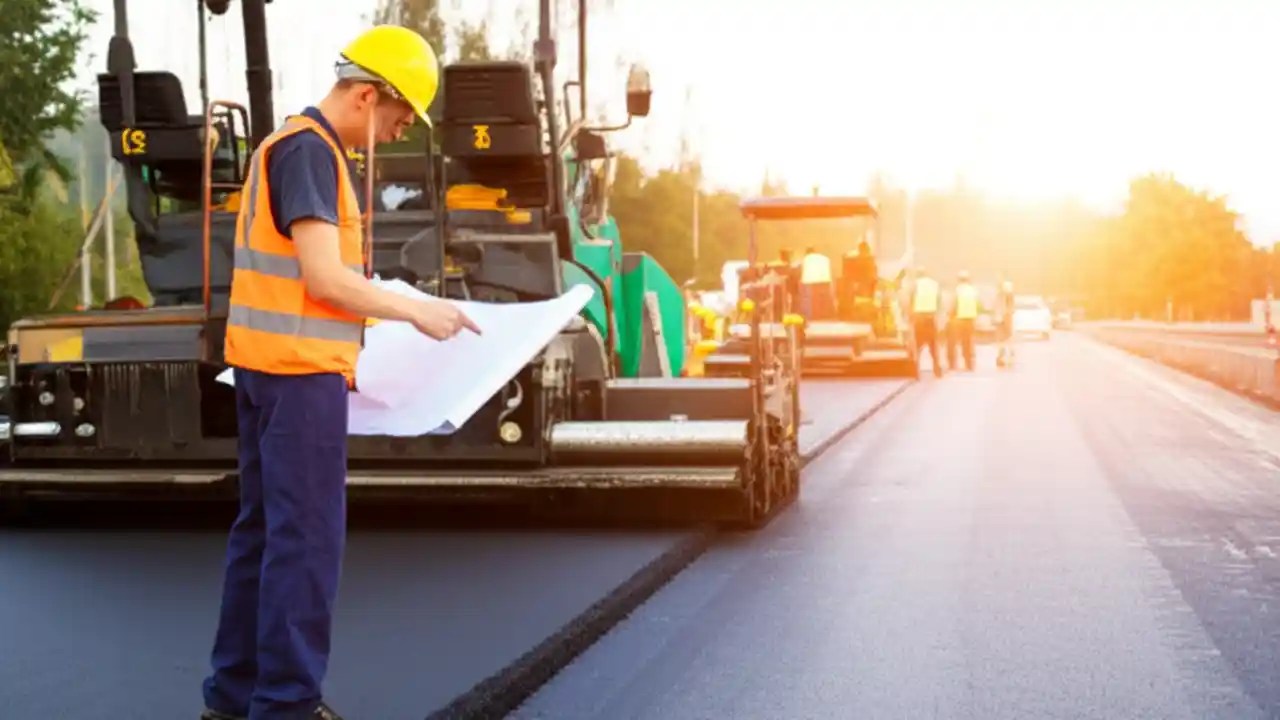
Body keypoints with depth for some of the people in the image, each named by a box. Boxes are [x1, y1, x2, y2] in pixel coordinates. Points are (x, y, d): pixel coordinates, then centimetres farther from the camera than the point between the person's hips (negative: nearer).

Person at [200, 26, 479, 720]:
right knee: (307, 537, -5)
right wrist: (417, 311, -10)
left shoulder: (287, 143, 17)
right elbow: (324, 277, -19)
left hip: (267, 364, 10)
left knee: (264, 527, 14)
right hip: (300, 370, -10)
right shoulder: (310, 149, -13)